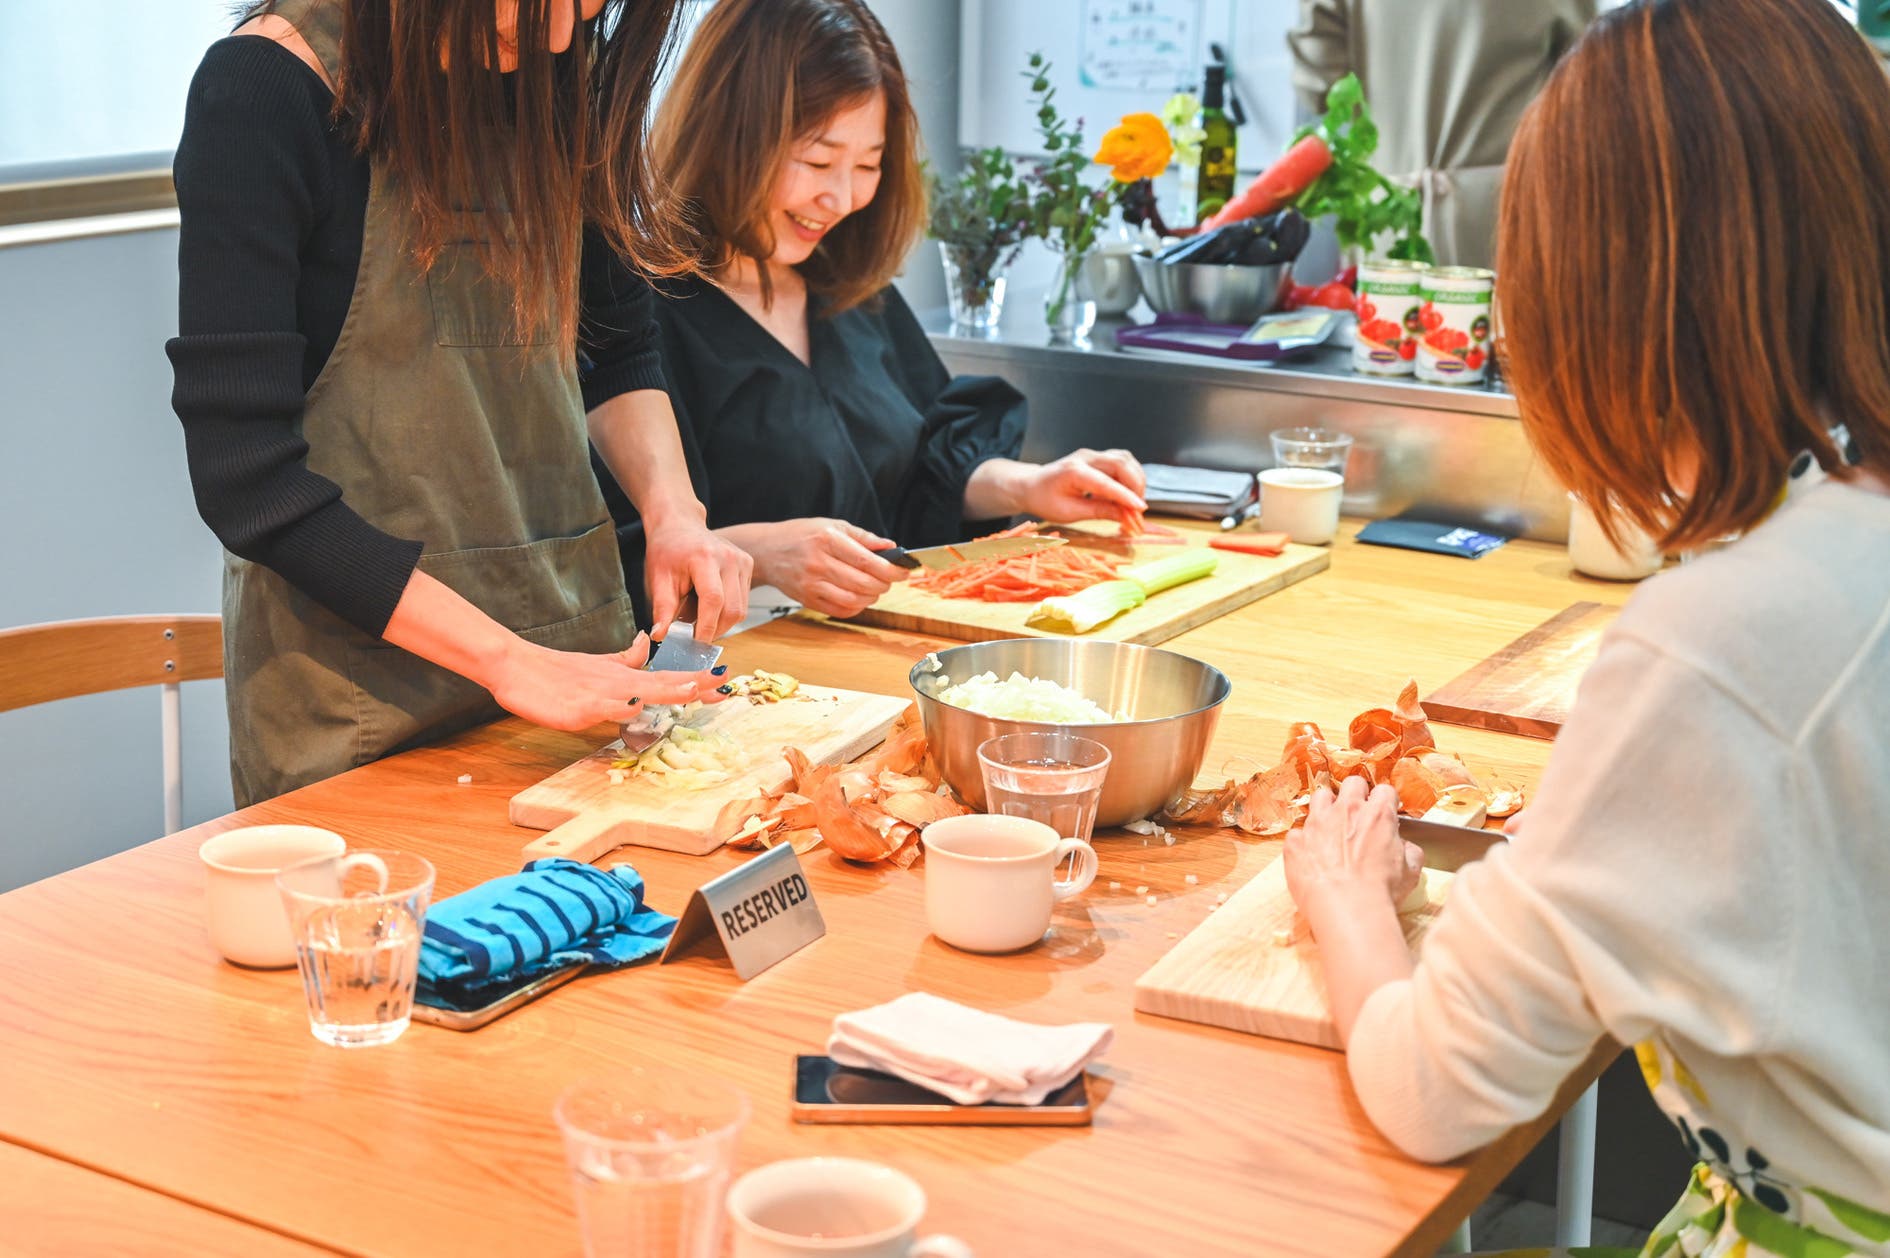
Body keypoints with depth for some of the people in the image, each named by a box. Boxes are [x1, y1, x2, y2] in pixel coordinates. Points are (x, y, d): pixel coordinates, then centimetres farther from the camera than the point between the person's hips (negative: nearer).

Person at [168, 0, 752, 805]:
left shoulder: (564, 80, -1)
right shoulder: (268, 85, -17)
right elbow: (246, 476, -19)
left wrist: (673, 513, -9)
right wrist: (506, 660, -22)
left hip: (581, 651, 5)